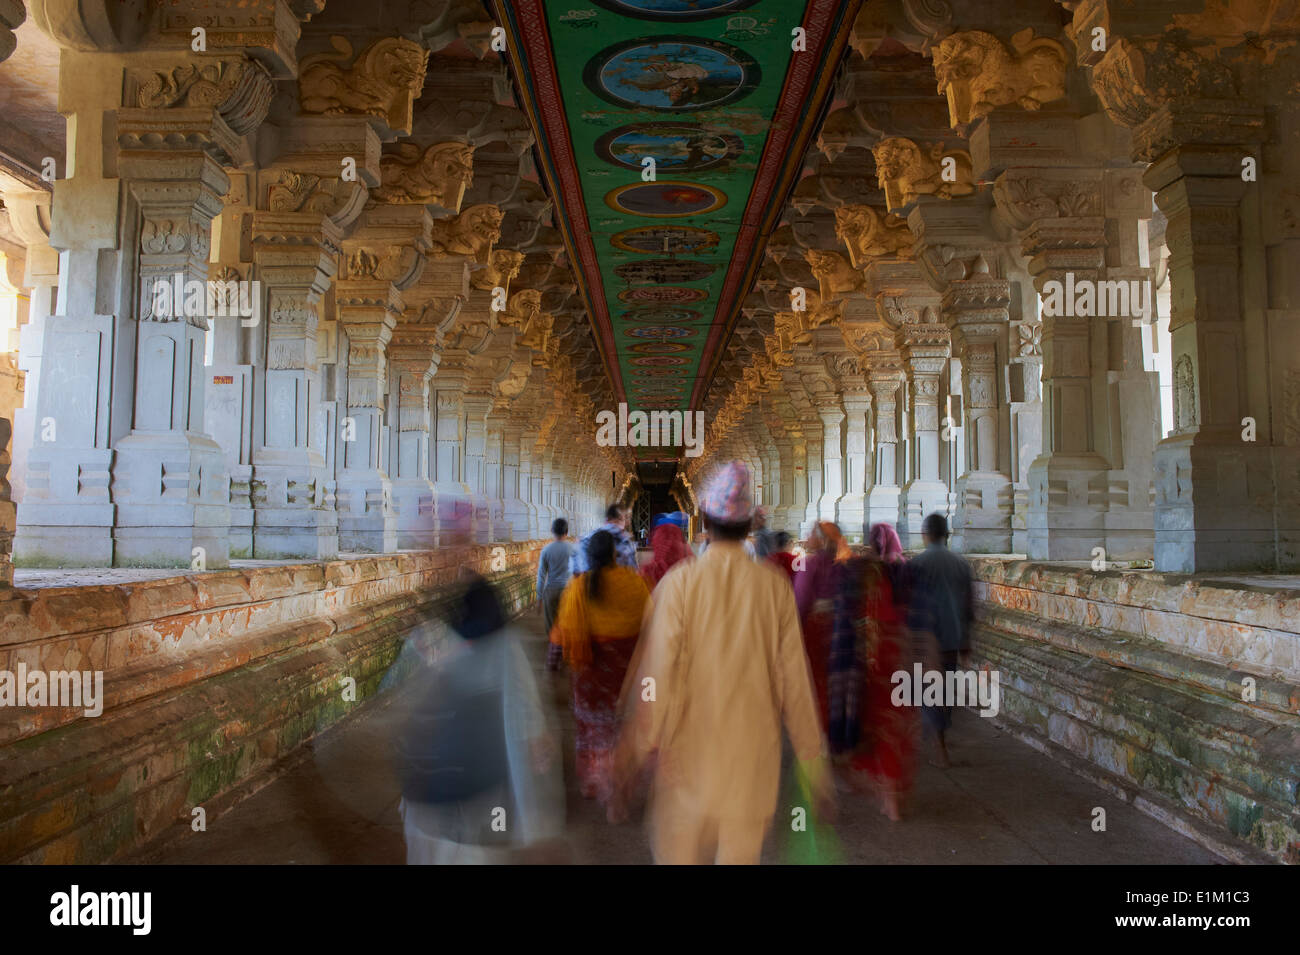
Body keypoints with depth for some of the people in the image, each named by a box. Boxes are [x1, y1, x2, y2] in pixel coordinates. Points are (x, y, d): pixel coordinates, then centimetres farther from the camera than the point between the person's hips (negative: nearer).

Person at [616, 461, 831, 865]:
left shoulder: (679, 583, -9)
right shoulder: (775, 587, -4)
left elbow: (657, 672, -10)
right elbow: (794, 681, -2)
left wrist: (635, 748, 0)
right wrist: (815, 767, 7)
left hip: (688, 753, -1)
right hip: (753, 755, 1)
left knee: (676, 850, 14)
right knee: (741, 853, 12)